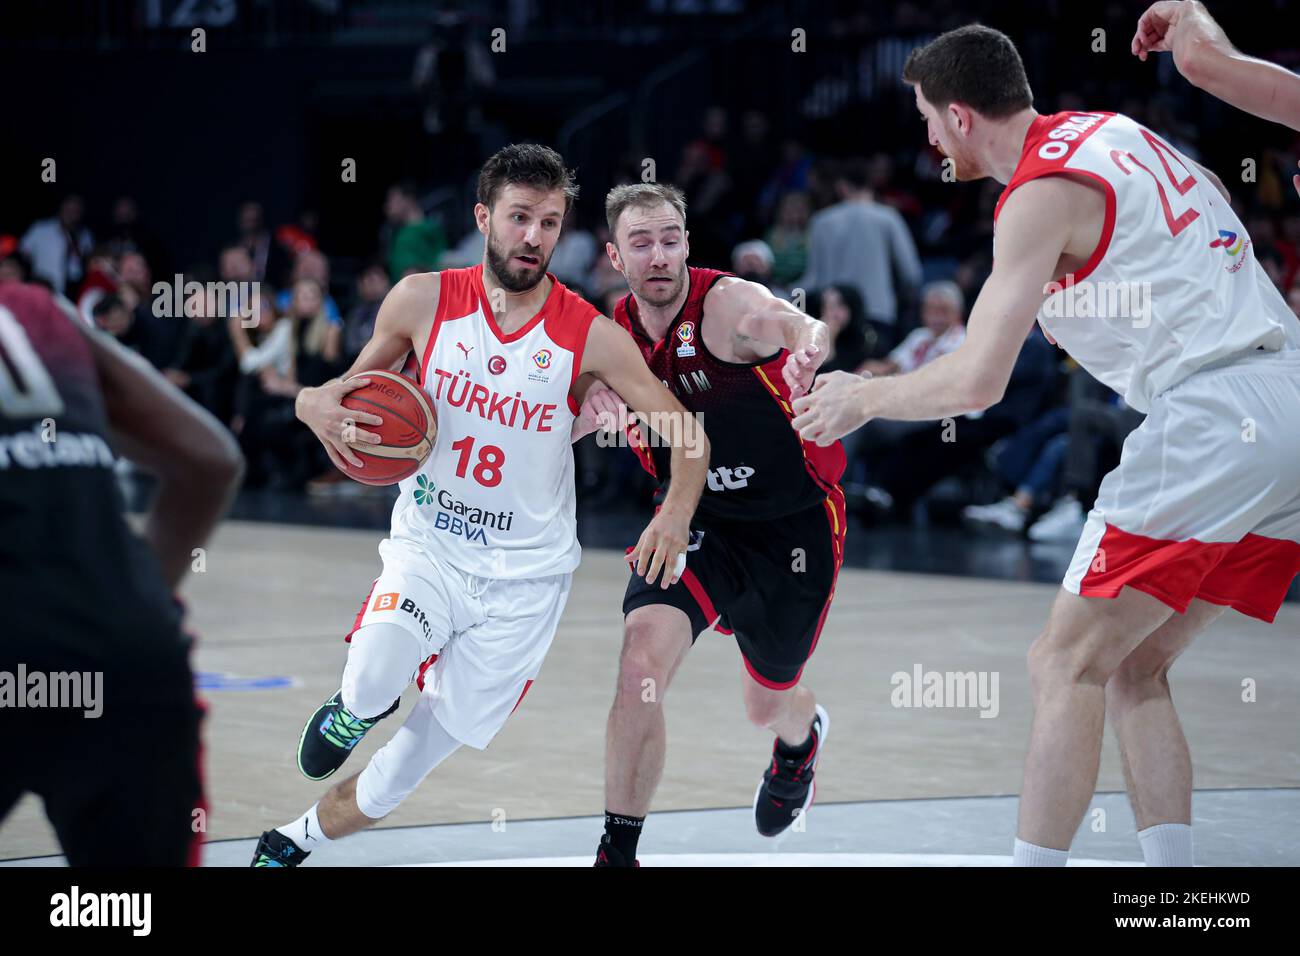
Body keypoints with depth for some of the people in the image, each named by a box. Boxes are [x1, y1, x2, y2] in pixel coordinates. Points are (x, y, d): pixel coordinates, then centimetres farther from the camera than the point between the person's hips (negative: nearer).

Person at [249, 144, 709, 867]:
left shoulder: (591, 337, -10)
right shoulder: (423, 301, -6)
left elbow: (686, 433, -2)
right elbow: (358, 388, 8)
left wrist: (677, 514, -20)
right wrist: (320, 406, -15)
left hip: (526, 572, 0)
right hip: (429, 544, 0)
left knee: (424, 754, 2)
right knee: (374, 683, -30)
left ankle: (298, 839, 28)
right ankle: (358, 704, 7)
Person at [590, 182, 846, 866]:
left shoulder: (728, 304, -24)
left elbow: (802, 327, -42)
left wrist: (808, 348, -67)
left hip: (794, 524, -3)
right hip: (697, 519, 3)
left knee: (766, 705, 16)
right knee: (641, 666, -22)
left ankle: (801, 736, 58)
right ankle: (618, 853, -9)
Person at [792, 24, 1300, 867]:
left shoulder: (1042, 193, -8)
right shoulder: (1117, 132, 17)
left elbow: (977, 383, -12)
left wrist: (862, 398, 5)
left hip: (1214, 413, -9)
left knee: (1067, 665, -3)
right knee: (1133, 670, 13)